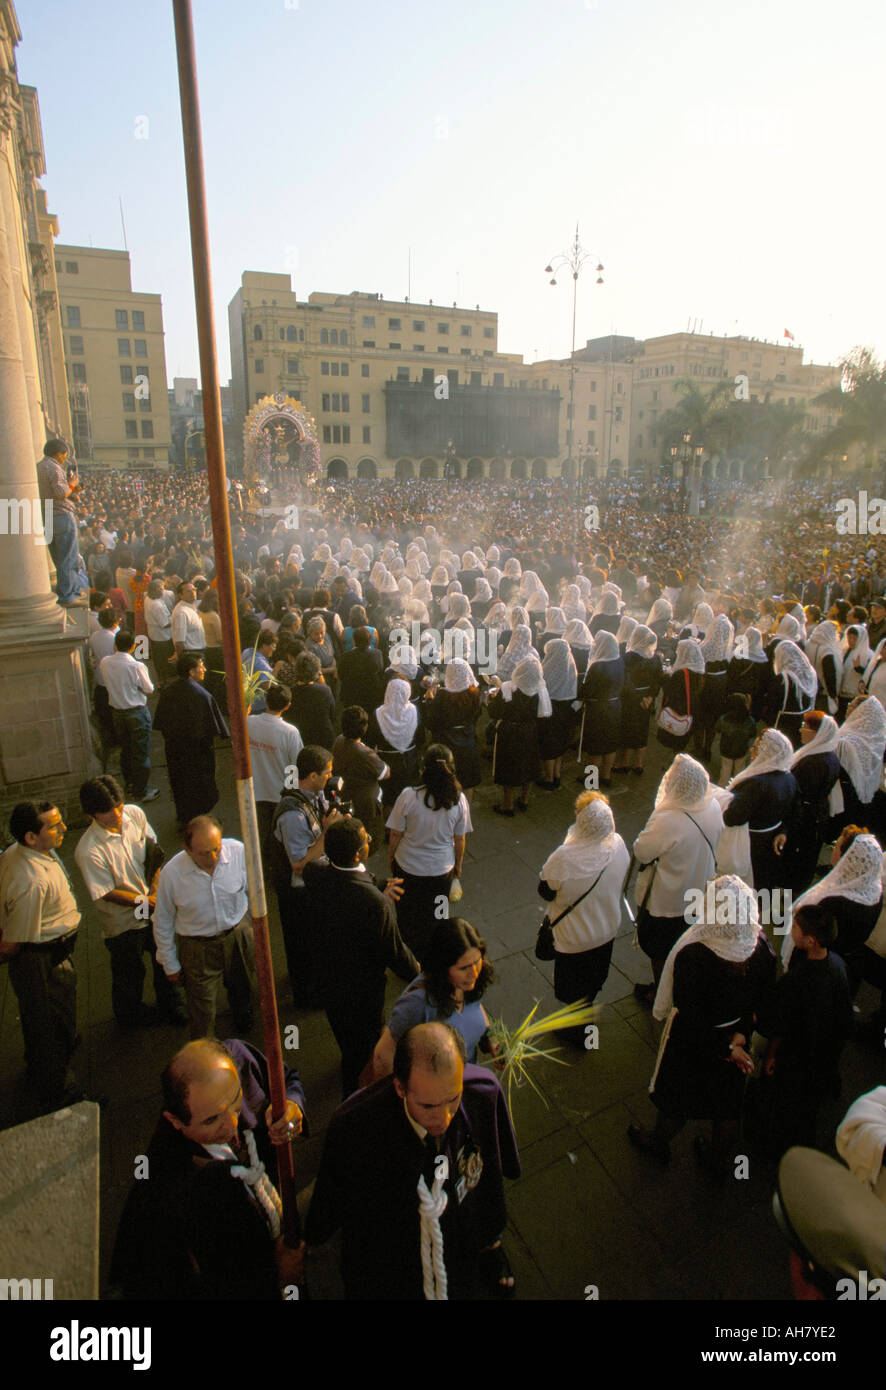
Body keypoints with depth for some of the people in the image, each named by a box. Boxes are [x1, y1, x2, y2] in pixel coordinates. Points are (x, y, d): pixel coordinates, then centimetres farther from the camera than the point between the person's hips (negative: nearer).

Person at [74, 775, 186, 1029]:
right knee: (129, 972, 19)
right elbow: (106, 893, -21)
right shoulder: (89, 852, -31)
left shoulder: (134, 814, -16)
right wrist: (145, 902, -19)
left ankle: (171, 1006, 49)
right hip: (123, 920, -5)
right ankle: (130, 1017, 48)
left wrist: (157, 887, -9)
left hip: (155, 906, 5)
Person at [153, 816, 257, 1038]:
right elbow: (163, 922, -8)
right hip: (198, 947, -2)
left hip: (238, 935, 3)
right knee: (202, 1012, 9)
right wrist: (170, 964, 0)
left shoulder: (238, 851, -22)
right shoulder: (171, 872, -25)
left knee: (243, 992, 27)